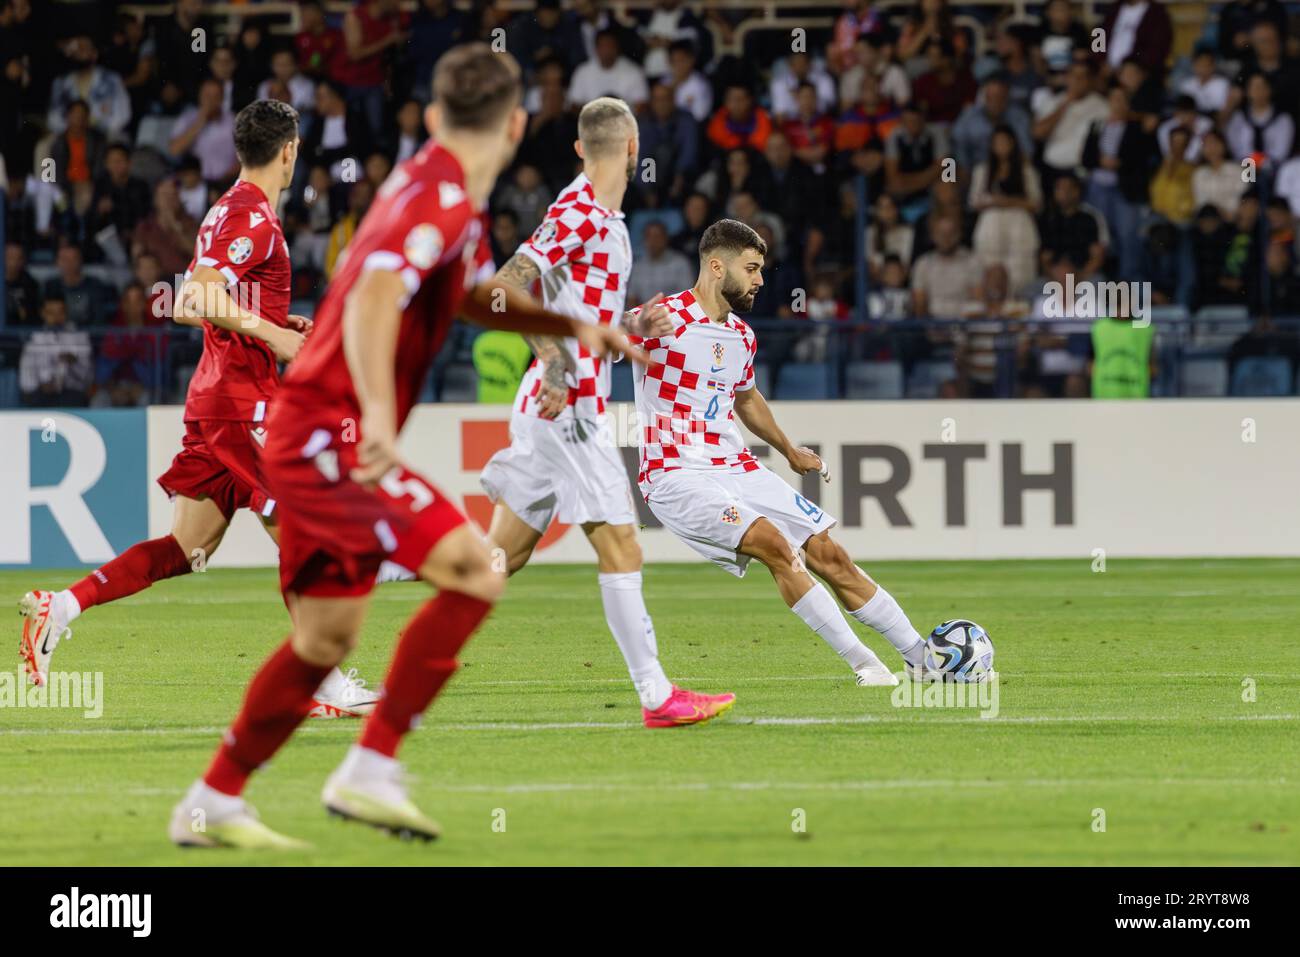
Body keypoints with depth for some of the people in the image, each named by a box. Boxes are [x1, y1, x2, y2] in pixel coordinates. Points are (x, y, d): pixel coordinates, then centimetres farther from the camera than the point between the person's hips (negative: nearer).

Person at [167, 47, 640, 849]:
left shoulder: (438, 194, 14)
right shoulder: (441, 201, -17)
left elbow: (470, 295, 32)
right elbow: (373, 300, -32)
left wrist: (571, 325, 22)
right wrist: (378, 414, -43)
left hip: (310, 439, 10)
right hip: (329, 435, -10)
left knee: (326, 640, 15)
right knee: (474, 572, -17)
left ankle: (211, 805, 22)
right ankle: (370, 771, -16)